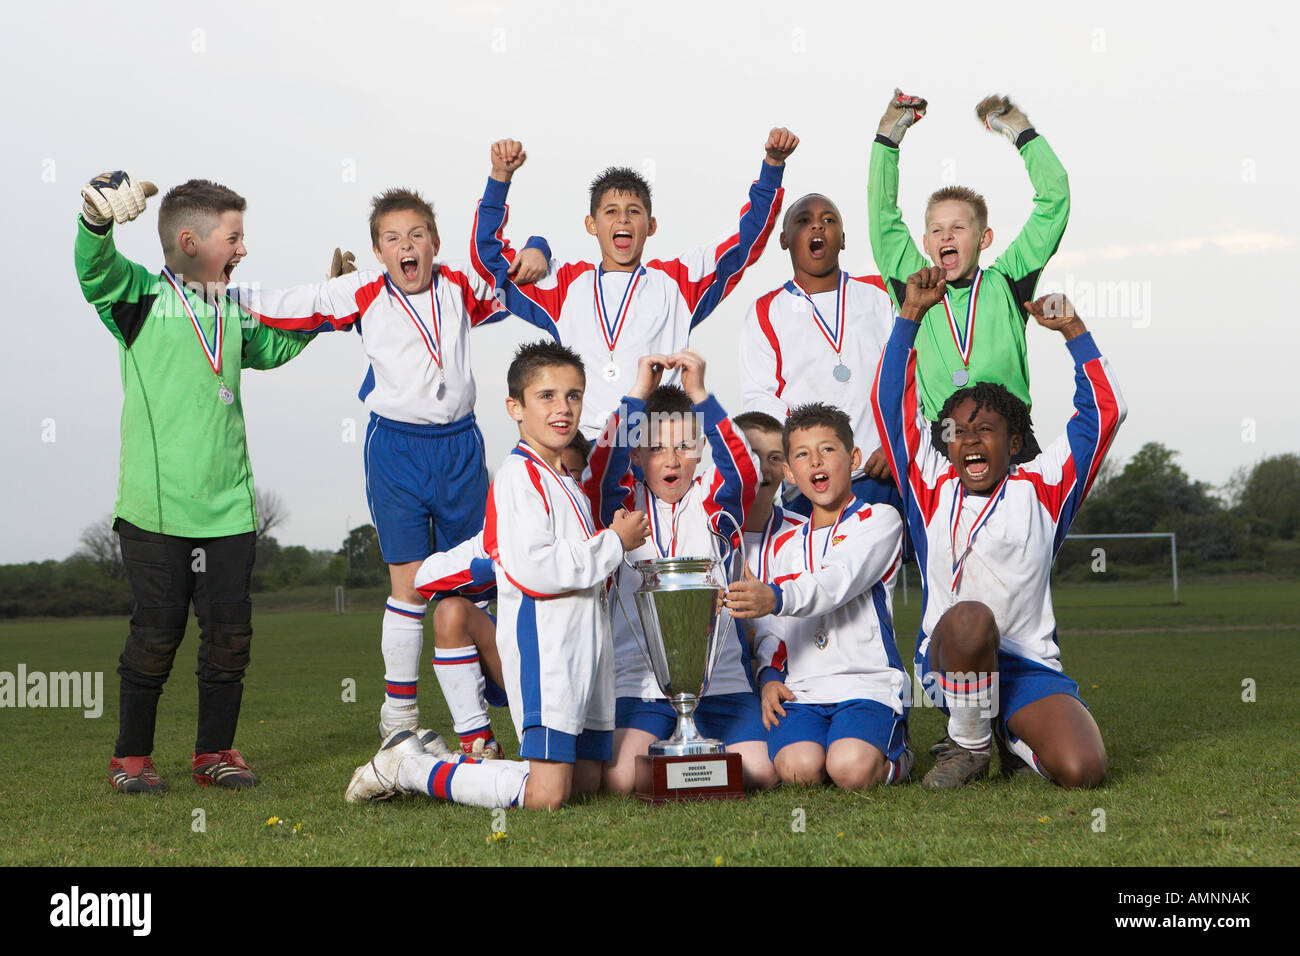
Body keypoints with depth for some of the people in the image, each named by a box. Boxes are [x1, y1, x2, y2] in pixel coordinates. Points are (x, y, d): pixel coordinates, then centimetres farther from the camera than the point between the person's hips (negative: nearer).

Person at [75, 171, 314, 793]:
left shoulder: (233, 311, 16)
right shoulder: (142, 295, -1)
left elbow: (274, 348, 34)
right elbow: (94, 267, -19)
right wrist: (99, 216, -39)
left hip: (227, 506, 5)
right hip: (155, 507, -5)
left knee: (229, 631, 4)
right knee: (157, 632, -1)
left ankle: (215, 752, 18)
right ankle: (131, 757, 14)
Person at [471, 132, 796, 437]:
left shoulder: (678, 281, 18)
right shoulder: (565, 284, 20)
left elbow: (748, 239, 16)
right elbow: (489, 255, 19)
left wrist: (772, 165, 6)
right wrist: (500, 176, 10)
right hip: (581, 443, 0)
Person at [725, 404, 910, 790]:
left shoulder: (879, 520, 3)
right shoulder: (783, 545, 21)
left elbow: (839, 581, -16)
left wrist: (777, 598, -34)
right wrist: (771, 675, 2)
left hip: (868, 682, -3)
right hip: (802, 689, 3)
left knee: (851, 770, -29)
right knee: (798, 768, -28)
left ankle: (894, 757, 6)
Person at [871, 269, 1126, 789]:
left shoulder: (1040, 488, 9)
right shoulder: (932, 488, 11)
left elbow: (1103, 411, 7)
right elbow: (890, 401, 11)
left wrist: (1072, 329, 6)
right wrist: (912, 311, 12)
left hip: (1029, 667, 1)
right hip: (946, 664, 0)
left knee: (1082, 769, -25)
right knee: (968, 618, -38)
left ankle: (1013, 737, 13)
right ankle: (967, 745, -9)